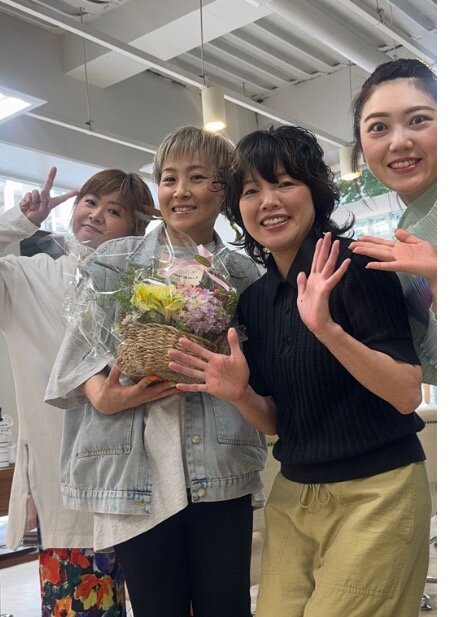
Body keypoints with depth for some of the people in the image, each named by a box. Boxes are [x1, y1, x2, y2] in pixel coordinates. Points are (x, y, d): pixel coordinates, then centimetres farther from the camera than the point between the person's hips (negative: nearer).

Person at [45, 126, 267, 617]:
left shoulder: (244, 274, 7)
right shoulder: (113, 261, 6)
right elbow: (79, 347, 4)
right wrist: (103, 396, -15)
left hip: (222, 471, 1)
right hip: (139, 471, 0)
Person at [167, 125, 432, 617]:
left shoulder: (356, 265, -13)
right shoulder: (253, 299, 4)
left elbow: (408, 394, -18)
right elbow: (274, 421, 9)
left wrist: (328, 328, -32)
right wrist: (238, 393, -12)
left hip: (376, 493, -5)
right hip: (293, 496, 6)